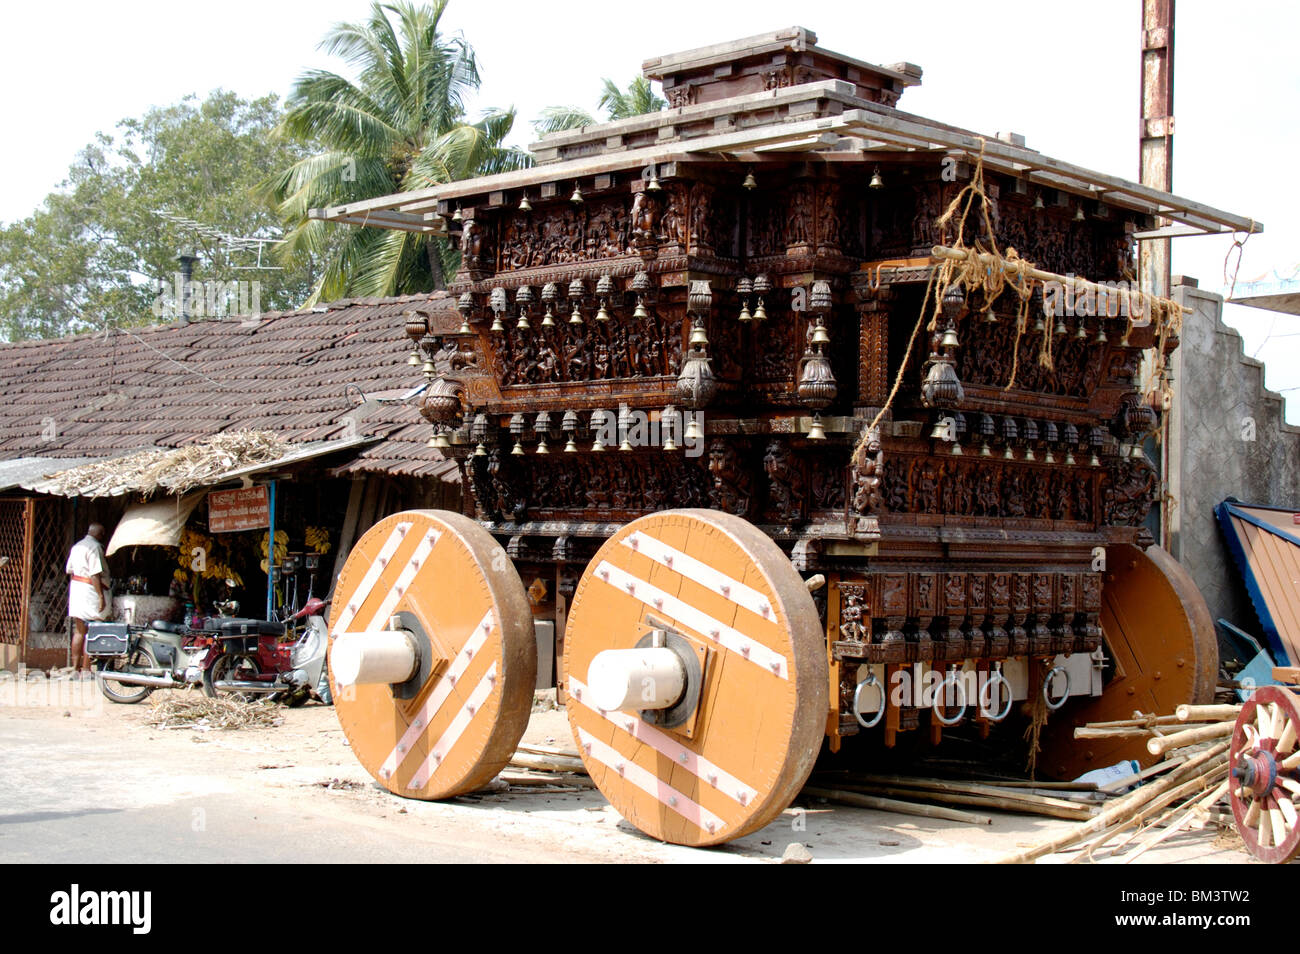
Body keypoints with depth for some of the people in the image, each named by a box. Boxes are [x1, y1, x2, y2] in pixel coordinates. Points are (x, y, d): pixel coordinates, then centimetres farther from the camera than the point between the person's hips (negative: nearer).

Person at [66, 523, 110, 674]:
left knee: (79, 632, 12)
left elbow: (70, 571, 19)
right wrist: (101, 596, -19)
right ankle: (86, 668, -6)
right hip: (90, 590, -9)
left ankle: (76, 667, 13)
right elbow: (95, 575, -19)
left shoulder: (76, 546, 16)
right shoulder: (94, 547, -12)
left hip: (75, 588, 9)